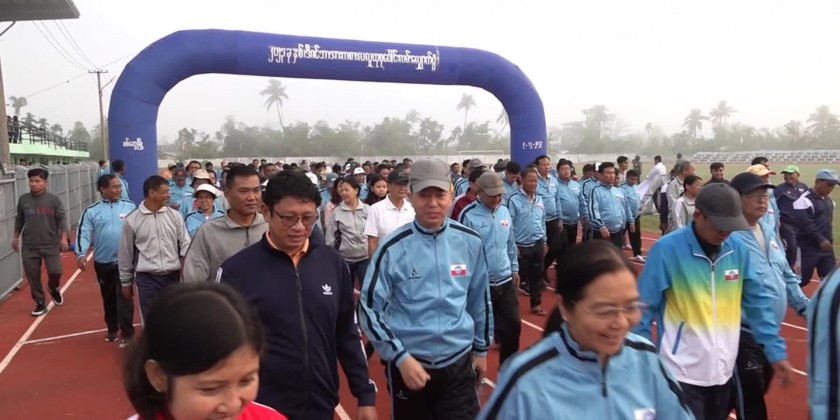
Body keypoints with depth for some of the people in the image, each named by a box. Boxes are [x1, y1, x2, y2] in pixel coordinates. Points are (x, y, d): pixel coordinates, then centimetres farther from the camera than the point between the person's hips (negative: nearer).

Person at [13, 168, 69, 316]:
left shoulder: (54, 199, -7)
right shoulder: (23, 200, 1)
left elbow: (62, 218, -5)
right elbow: (19, 220, 12)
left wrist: (63, 238, -11)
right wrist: (16, 237, 16)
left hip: (50, 244, -2)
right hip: (29, 246, 2)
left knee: (55, 271, -8)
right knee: (32, 276, 5)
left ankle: (53, 288, 26)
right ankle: (40, 303, 20)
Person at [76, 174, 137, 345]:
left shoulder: (130, 207, -1)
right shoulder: (92, 211, 0)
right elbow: (83, 234, -4)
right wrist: (81, 254, -19)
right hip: (102, 263, 2)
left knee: (124, 297, -5)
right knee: (108, 298, 17)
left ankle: (127, 333, 1)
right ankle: (112, 328, 35)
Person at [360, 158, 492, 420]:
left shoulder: (470, 242, -3)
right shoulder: (393, 247, -12)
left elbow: (480, 300, 8)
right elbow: (368, 308, -8)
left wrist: (481, 349, 14)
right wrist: (400, 357, -13)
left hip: (459, 364, 2)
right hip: (409, 365, -1)